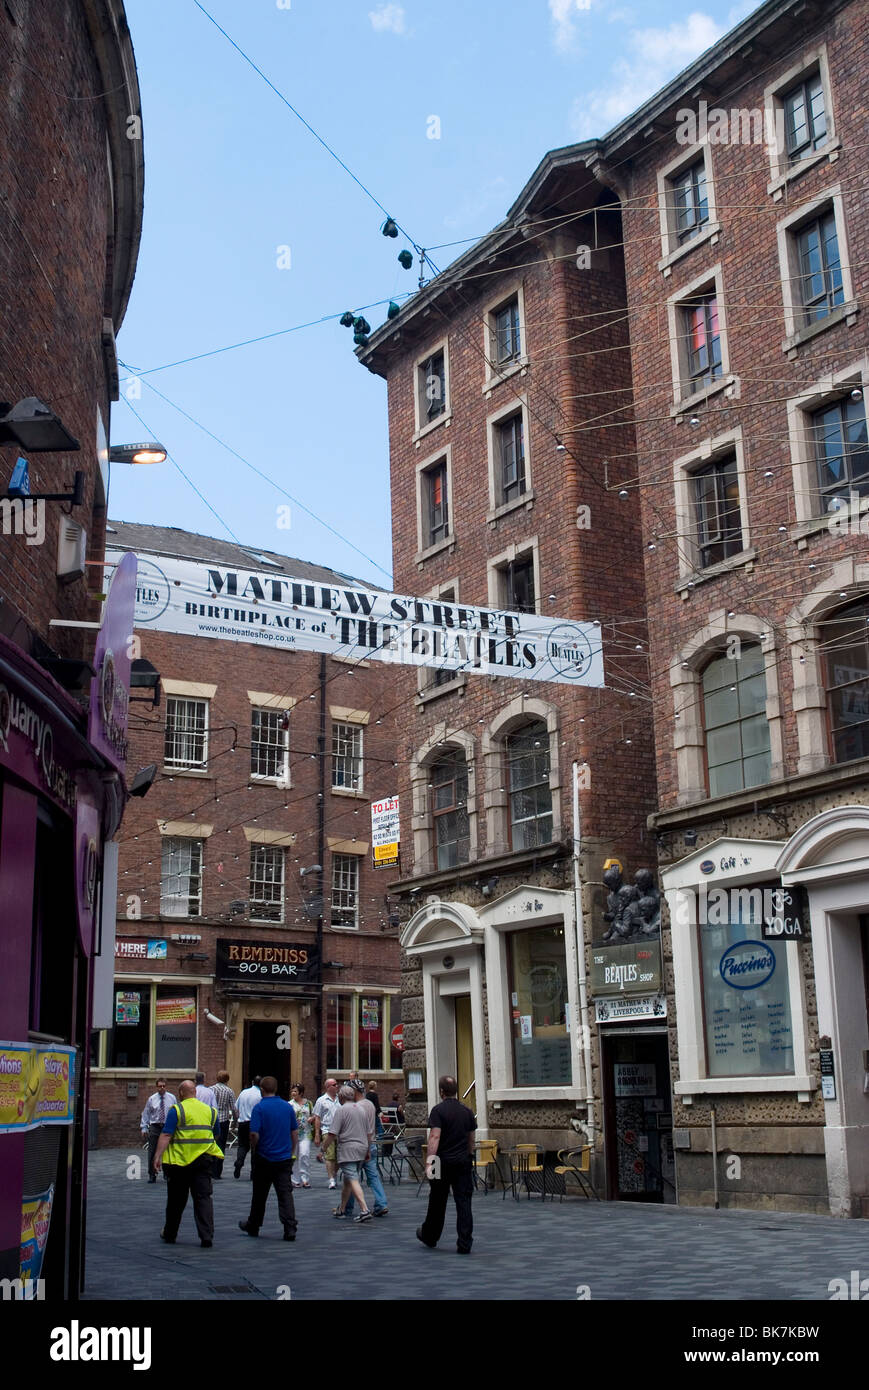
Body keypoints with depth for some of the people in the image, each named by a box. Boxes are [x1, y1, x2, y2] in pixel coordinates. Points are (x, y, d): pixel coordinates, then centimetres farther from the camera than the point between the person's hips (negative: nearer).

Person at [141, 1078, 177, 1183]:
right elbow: (146, 1114, 6)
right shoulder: (151, 1099, 3)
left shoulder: (172, 1098, 4)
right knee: (152, 1152, -2)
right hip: (154, 1127, 0)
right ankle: (152, 1175, 7)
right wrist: (144, 1128, 1)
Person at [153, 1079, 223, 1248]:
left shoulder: (177, 1110, -5)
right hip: (203, 1160, 3)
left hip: (180, 1160, -3)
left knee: (176, 1199, 11)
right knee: (203, 1197, 2)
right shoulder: (210, 1110, 10)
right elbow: (216, 1136, 21)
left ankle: (170, 1234, 26)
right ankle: (207, 1237, -8)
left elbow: (166, 1135, -13)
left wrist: (158, 1156, -14)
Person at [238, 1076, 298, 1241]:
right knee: (285, 1194, 0)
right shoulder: (288, 1107, 3)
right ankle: (290, 1229, -10)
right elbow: (295, 1133, 8)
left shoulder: (259, 1108, -11)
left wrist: (253, 1150, 2)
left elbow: (254, 1134, -16)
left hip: (265, 1158, -3)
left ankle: (253, 1226, 28)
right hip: (285, 1158, 3)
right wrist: (291, 1153, 17)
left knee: (259, 1195, 13)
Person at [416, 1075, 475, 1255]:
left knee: (437, 1202, 11)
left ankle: (429, 1237, 28)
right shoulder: (467, 1111, 8)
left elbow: (435, 1137, -17)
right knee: (463, 1203, 1)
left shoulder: (438, 1110, -8)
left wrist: (430, 1160, -20)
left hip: (443, 1162, -3)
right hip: (463, 1162, 3)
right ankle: (464, 1244, -4)